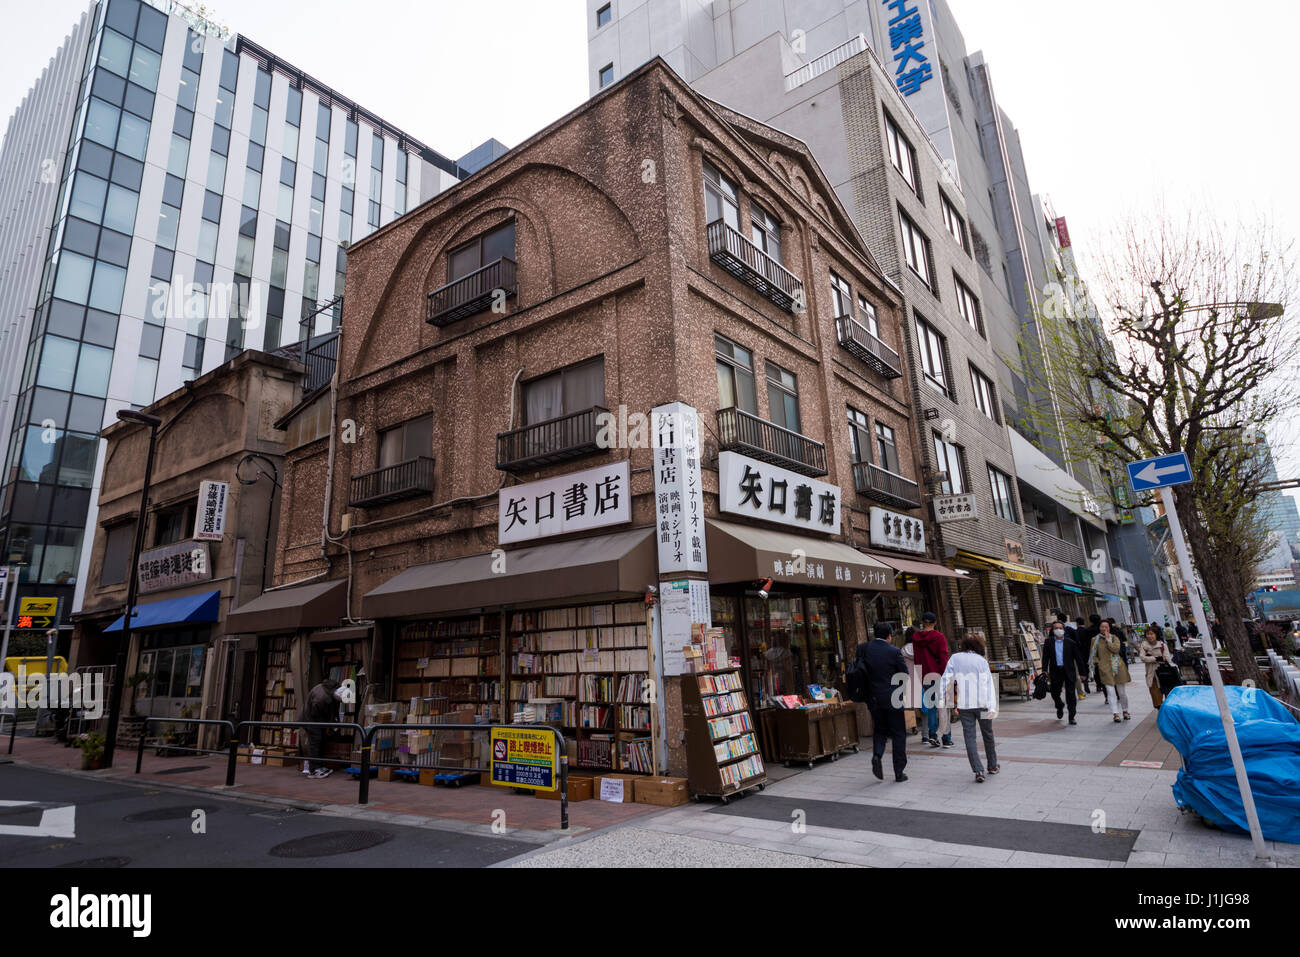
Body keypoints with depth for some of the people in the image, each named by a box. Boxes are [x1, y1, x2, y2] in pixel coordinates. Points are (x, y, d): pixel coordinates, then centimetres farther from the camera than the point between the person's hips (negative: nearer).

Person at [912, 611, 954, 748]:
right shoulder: (939, 637, -7)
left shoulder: (915, 638, 7)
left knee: (931, 706, 12)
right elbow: (944, 658, -12)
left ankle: (932, 734, 0)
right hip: (938, 676, -4)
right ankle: (947, 739, 7)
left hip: (925, 677, 4)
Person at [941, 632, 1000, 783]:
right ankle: (993, 766, 33)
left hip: (964, 705, 0)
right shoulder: (982, 660, -1)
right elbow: (989, 683, -10)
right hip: (982, 703, 1)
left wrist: (943, 701, 2)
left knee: (970, 737, 2)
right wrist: (992, 707, -14)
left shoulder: (955, 658, 2)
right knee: (988, 734, 19)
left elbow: (946, 680, -3)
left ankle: (978, 771, -7)